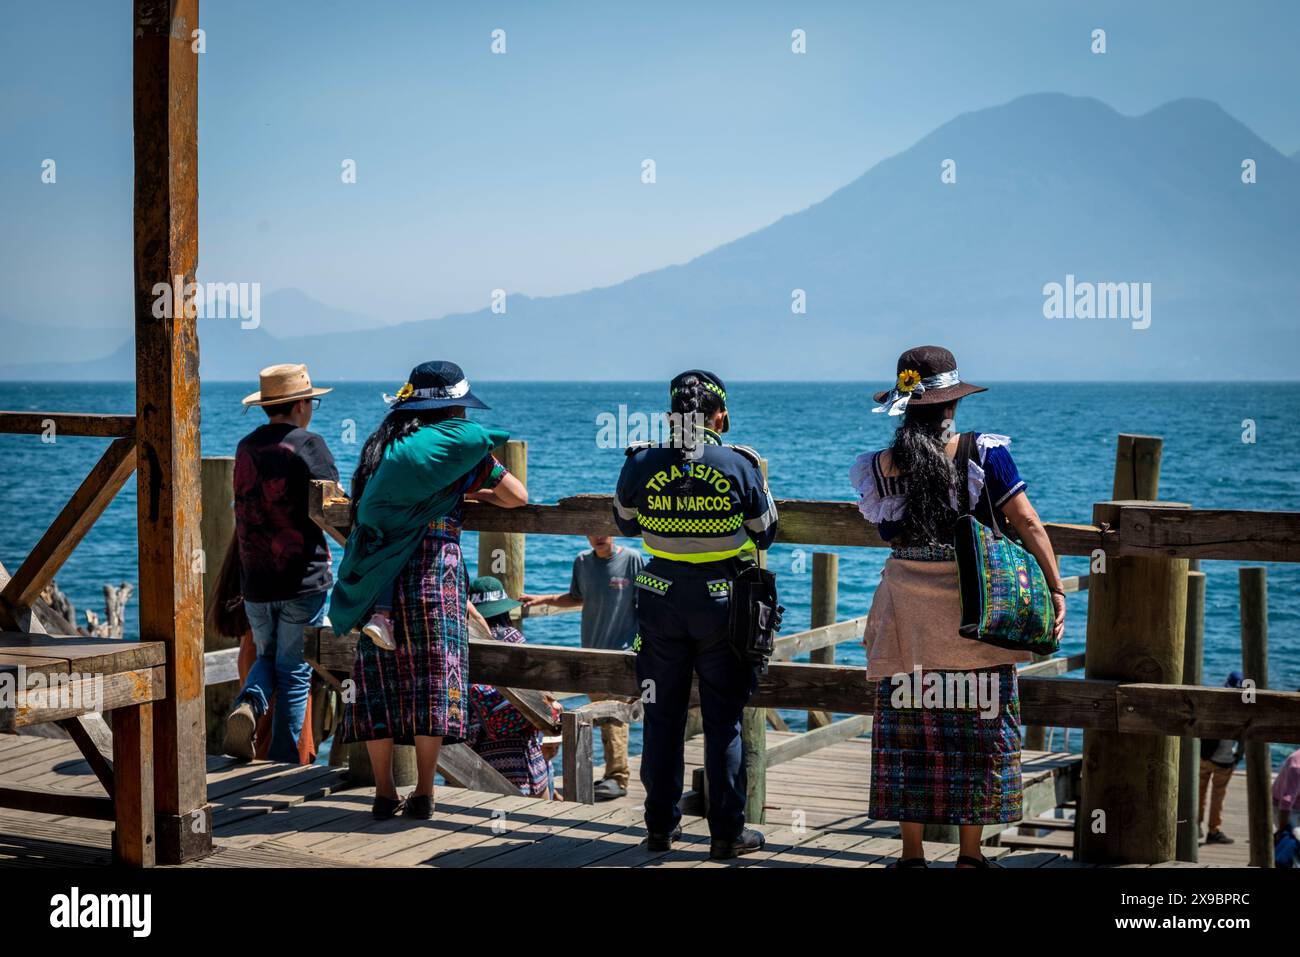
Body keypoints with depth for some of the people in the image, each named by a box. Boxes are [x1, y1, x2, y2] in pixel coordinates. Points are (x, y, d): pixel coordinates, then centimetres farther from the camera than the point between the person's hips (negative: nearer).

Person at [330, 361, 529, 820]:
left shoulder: (379, 446, 17)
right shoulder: (459, 440, 3)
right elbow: (518, 497, 4)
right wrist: (475, 493, 24)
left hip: (375, 580, 4)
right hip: (432, 572, -4)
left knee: (380, 681, 7)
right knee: (432, 678, 1)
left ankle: (384, 793, 7)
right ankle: (423, 794, 1)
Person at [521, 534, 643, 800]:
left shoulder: (632, 560, -6)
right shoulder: (582, 561, 8)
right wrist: (542, 599, 15)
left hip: (621, 650, -6)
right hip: (591, 648, 6)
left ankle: (617, 778, -16)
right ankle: (612, 775, 15)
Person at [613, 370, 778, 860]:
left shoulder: (642, 465, -6)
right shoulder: (740, 466, -11)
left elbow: (625, 523, 12)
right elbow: (764, 534, 2)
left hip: (661, 600, 2)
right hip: (722, 600, -1)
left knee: (662, 716, 12)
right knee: (724, 720, 6)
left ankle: (660, 824, 18)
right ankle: (727, 832, 8)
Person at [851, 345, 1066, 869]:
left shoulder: (875, 468, -3)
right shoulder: (984, 453, -9)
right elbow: (1027, 523, -8)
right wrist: (1056, 589, -2)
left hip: (905, 611, 2)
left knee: (906, 731, 9)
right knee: (977, 730, 8)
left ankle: (911, 852, 12)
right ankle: (969, 853, 12)